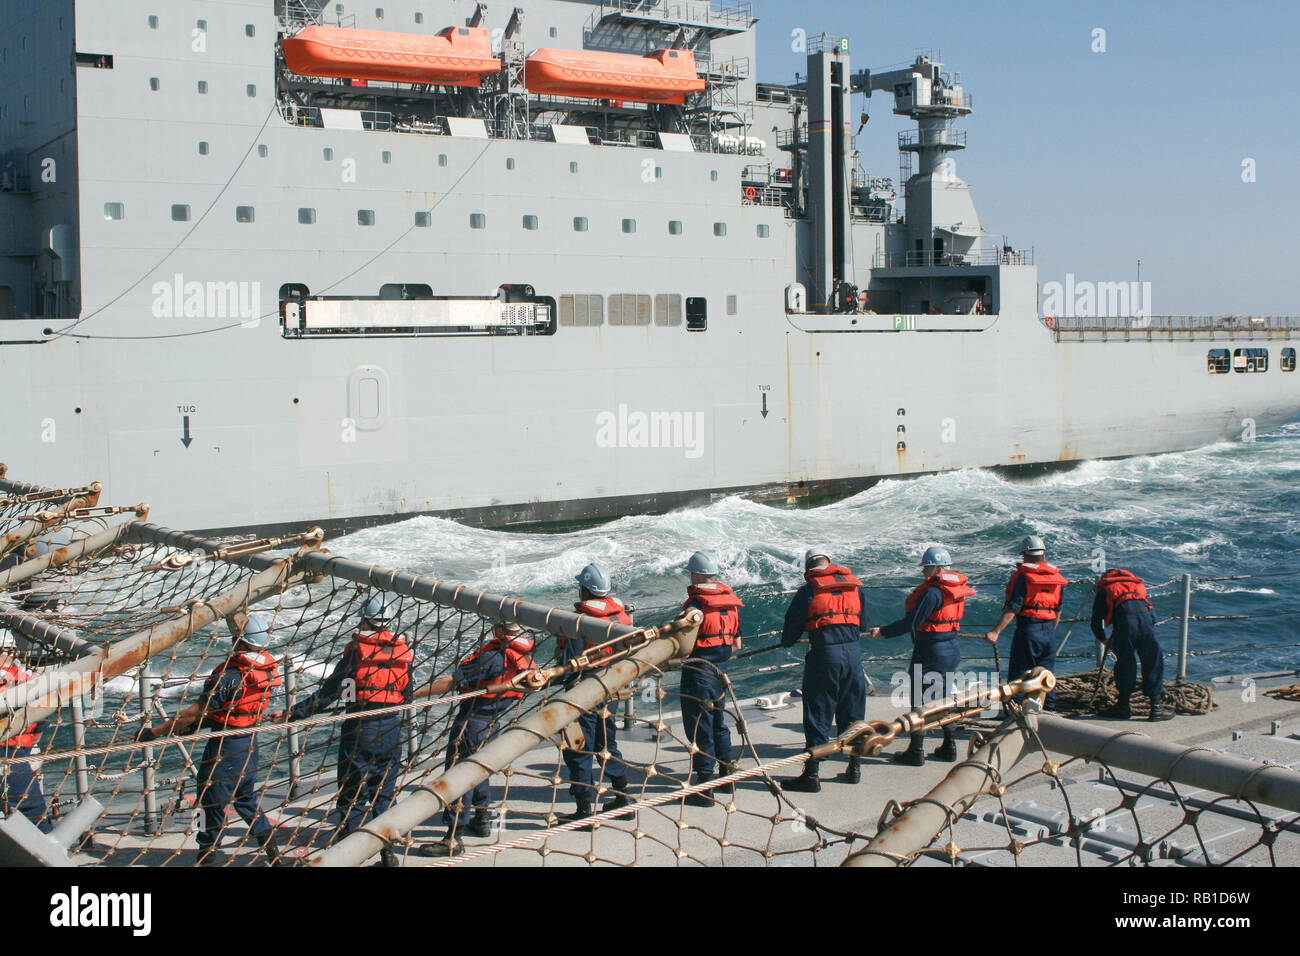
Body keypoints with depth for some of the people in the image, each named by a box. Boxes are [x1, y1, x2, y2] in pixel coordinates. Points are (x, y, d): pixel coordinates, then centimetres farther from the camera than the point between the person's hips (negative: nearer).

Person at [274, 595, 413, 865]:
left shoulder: (356, 650, -8)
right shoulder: (403, 652, 4)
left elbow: (328, 693, -9)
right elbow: (408, 696, 12)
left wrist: (293, 713, -3)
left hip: (359, 729, -4)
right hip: (391, 729, 4)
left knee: (353, 793, 3)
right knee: (384, 793, 13)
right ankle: (387, 854, 16)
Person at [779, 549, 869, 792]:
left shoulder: (809, 590, -1)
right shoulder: (856, 586, 12)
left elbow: (793, 625, 2)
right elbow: (865, 623, 17)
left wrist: (786, 642, 22)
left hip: (824, 653, -4)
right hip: (853, 651, 4)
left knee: (817, 717, 0)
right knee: (852, 712, 17)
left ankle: (811, 775, 0)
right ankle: (855, 767, 25)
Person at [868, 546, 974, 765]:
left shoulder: (932, 592, -20)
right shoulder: (958, 589, 7)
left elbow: (911, 622, -21)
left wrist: (883, 631, -15)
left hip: (929, 652, -9)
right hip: (951, 650, 9)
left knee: (921, 700, -1)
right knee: (944, 699, 17)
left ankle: (916, 751, 2)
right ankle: (948, 748, 21)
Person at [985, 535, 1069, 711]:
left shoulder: (1023, 576, -9)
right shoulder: (1057, 577, 8)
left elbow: (1012, 609, -16)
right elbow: (1058, 611, 12)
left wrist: (996, 632, -18)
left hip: (1027, 631, -6)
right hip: (1049, 633, 6)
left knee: (1017, 676, 2)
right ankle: (1049, 710, 19)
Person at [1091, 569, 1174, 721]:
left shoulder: (1103, 590, 28)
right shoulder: (1138, 584, 37)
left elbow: (1096, 622, 22)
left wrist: (1104, 640, 37)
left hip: (1124, 619, -2)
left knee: (1125, 664, 9)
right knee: (1152, 664, 8)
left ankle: (1123, 706, 16)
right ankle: (1156, 706, 10)